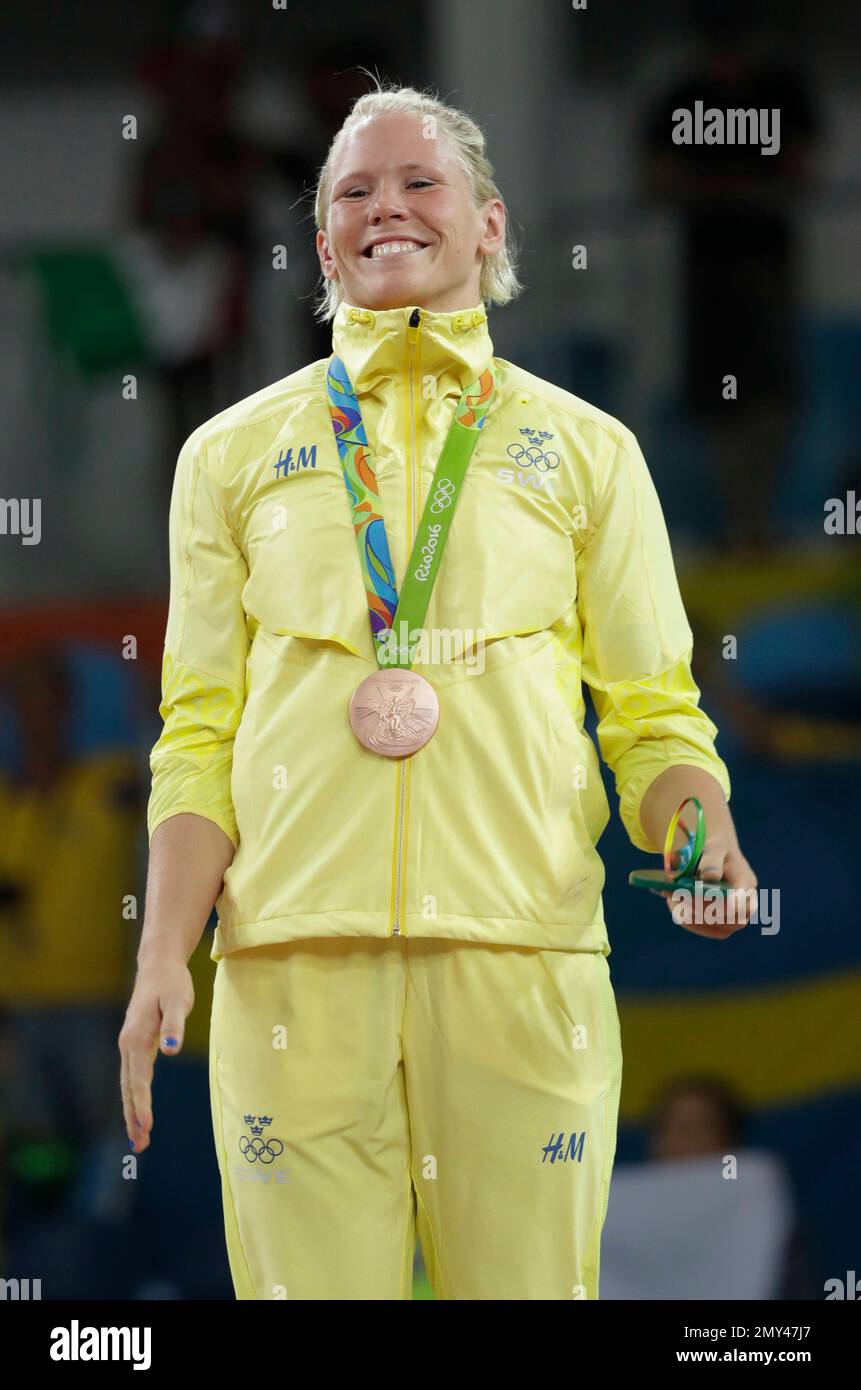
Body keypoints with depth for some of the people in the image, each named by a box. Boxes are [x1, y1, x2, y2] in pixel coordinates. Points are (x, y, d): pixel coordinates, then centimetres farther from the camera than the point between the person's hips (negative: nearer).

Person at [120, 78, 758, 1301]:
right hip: (297, 957, 0)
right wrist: (164, 957, -1)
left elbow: (653, 719, 13)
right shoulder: (237, 453, 16)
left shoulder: (584, 450, 15)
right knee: (312, 1282, -5)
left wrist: (700, 827, -10)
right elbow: (201, 736, 11)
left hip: (523, 950, 0)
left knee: (527, 1275, -4)